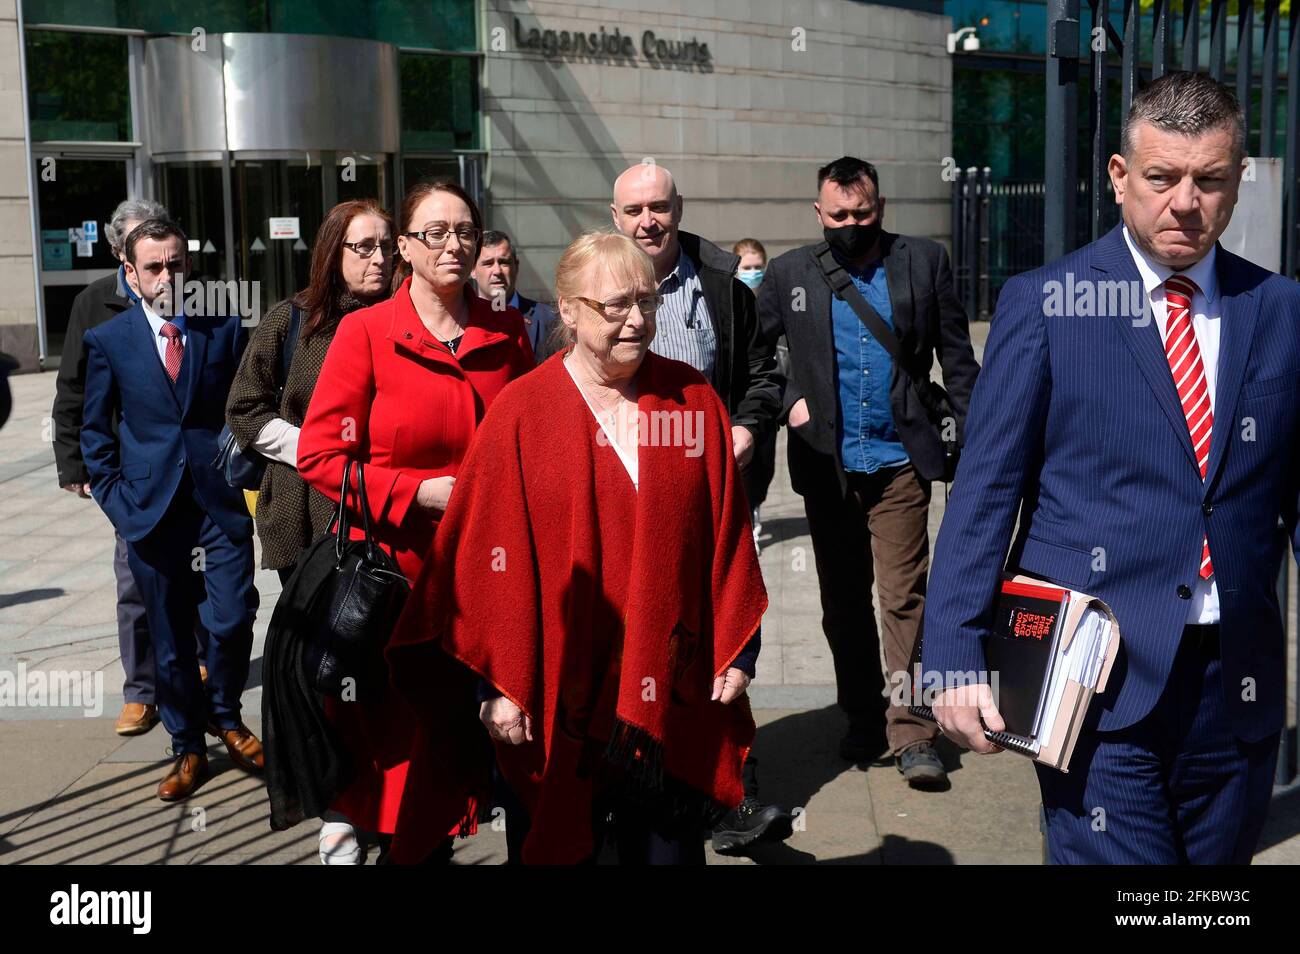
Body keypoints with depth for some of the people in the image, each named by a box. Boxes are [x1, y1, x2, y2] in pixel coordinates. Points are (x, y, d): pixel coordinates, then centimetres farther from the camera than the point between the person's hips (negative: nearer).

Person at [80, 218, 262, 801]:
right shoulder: (107, 341, 4)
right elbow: (95, 431, 9)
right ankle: (188, 748, 25)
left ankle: (224, 714, 22)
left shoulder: (224, 330, 3)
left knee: (232, 622, -8)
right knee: (171, 642, 8)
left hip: (220, 504, 0)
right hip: (150, 508, 1)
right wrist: (114, 497, 1)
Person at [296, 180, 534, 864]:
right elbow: (319, 456, -8)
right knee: (396, 732, 3)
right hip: (394, 569, -3)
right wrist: (418, 492, -15)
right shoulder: (364, 332, -5)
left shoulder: (508, 335, 7)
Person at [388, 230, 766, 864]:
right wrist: (498, 683, -8)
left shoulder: (693, 400, 2)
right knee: (556, 847, 13)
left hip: (672, 696, 2)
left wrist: (737, 649, 3)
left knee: (670, 843, 14)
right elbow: (492, 552, -7)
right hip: (555, 700, -2)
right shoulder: (521, 413, -7)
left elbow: (728, 535, 4)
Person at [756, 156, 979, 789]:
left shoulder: (924, 261, 5)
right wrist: (789, 401, -3)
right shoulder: (789, 274, 6)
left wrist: (971, 432, 3)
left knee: (905, 598, -5)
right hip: (827, 465, 2)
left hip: (900, 460, -2)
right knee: (843, 602, 10)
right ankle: (863, 721, 23)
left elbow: (956, 355, 7)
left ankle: (912, 735, 2)